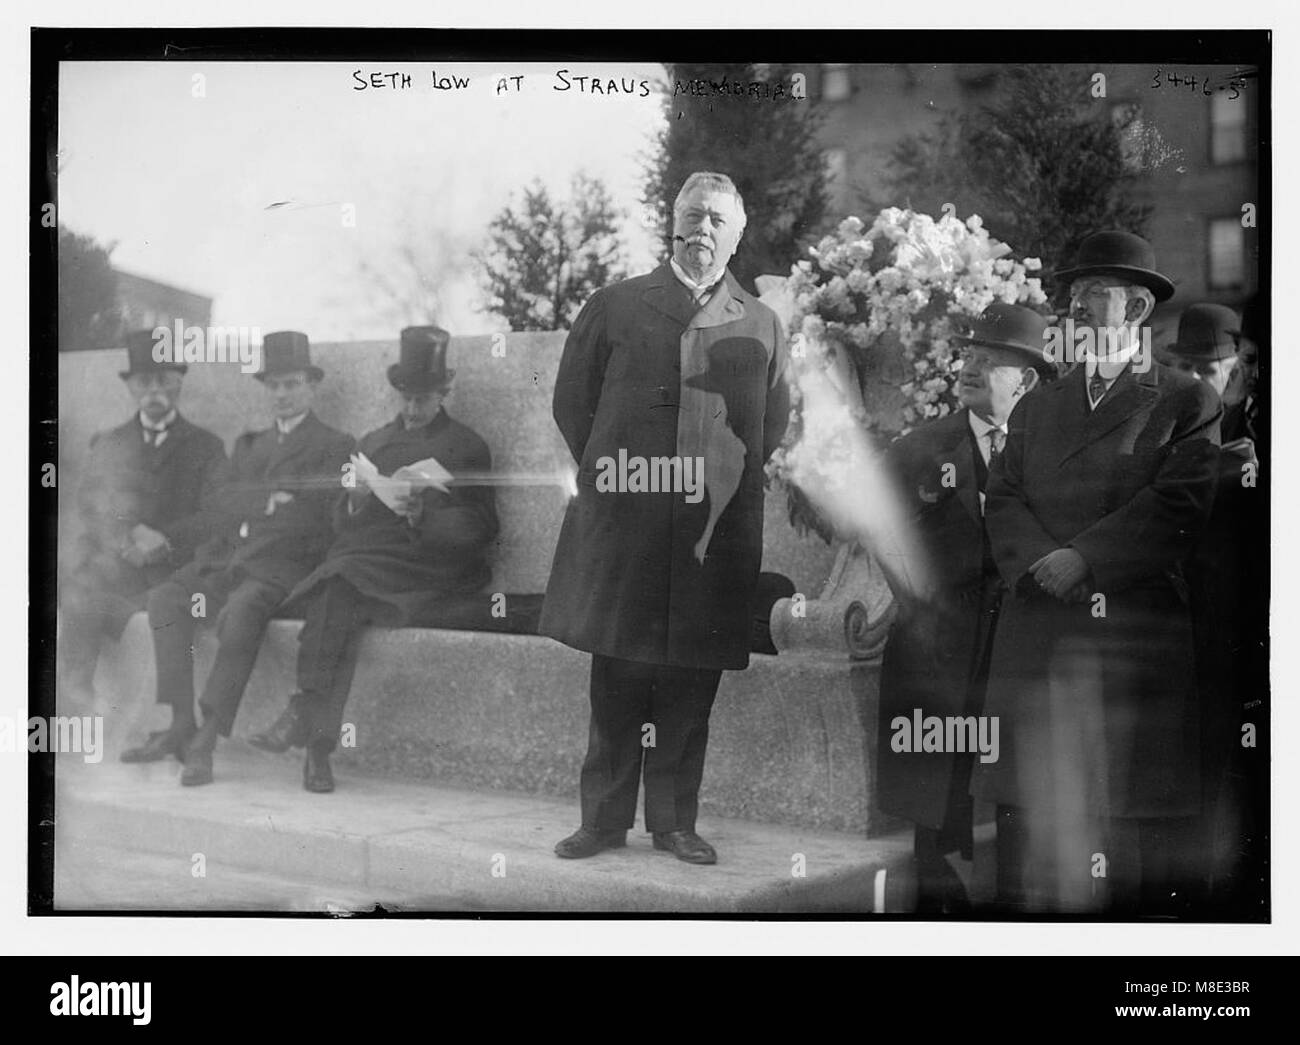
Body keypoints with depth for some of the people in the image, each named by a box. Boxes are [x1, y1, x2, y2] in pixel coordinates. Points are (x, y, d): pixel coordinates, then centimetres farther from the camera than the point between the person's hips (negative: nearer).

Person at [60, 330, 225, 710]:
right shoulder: (108, 444, 20)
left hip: (177, 566, -2)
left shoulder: (205, 446, 12)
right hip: (111, 561, 2)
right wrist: (126, 539, -12)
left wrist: (161, 539, -14)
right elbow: (89, 510, 9)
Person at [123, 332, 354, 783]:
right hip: (225, 559, 6)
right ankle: (178, 725, -21)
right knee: (165, 597, -19)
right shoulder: (248, 444, 27)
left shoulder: (333, 446, 7)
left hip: (283, 564, -6)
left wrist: (251, 508, -2)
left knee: (241, 610, -34)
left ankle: (207, 738, -33)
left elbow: (309, 517, -5)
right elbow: (223, 501, 12)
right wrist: (269, 501, -5)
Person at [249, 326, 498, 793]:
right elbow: (340, 523, 22)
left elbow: (480, 528, 2)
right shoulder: (374, 442, 27)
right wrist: (356, 500, -1)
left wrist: (419, 513, -12)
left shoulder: (466, 447, 12)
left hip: (424, 570, -4)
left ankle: (304, 716, -36)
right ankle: (318, 743, -36)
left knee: (339, 584, -33)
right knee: (337, 595, -32)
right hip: (360, 559, 4)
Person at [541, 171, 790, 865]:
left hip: (715, 536, 1)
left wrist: (725, 486, 6)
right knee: (615, 682, 1)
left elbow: (772, 428, 16)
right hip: (620, 529, -1)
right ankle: (604, 819, 11)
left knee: (692, 688, 4)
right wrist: (610, 476, 5)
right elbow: (571, 403, 11)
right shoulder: (613, 308, 9)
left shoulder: (760, 326, 13)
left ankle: (674, 822, 14)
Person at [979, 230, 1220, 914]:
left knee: (1142, 821, -3)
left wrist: (1082, 558, -14)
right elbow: (1003, 504, 10)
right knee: (1027, 814, 1)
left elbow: (1181, 504, -6)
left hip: (1141, 641, -4)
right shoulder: (1035, 408, 21)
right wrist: (1045, 563, -11)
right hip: (1036, 642, 4)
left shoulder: (1189, 403, 7)